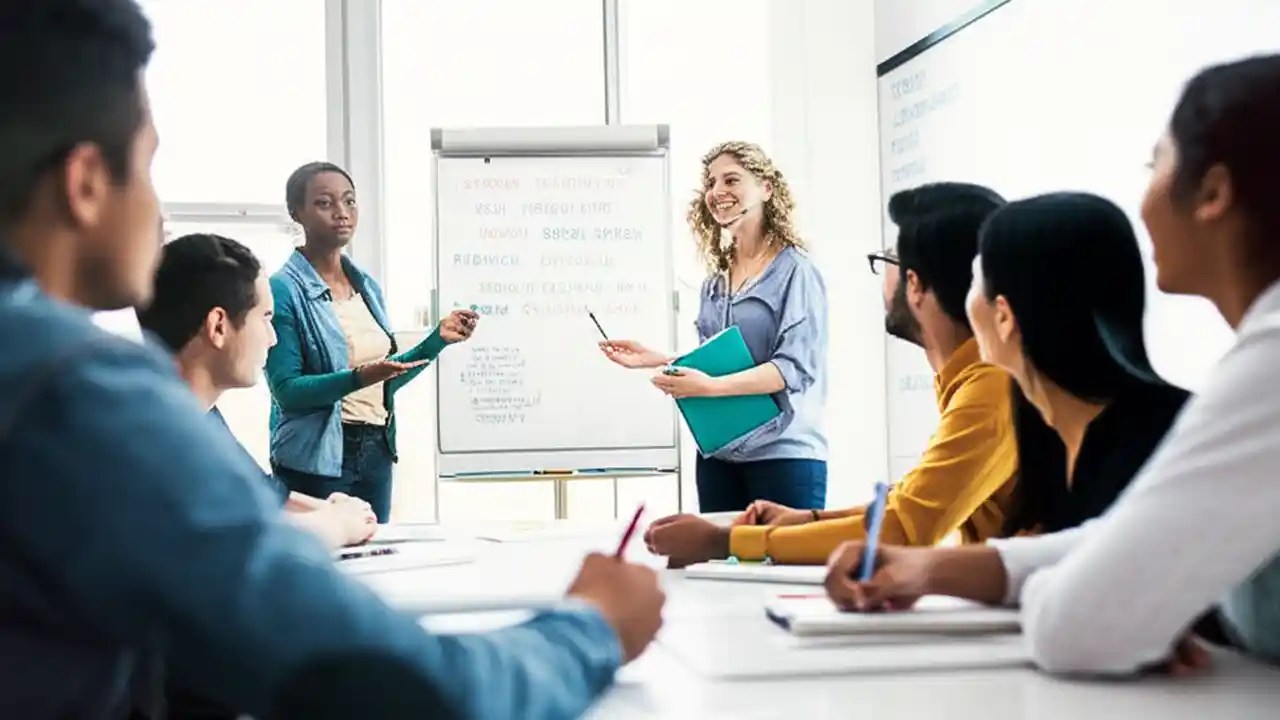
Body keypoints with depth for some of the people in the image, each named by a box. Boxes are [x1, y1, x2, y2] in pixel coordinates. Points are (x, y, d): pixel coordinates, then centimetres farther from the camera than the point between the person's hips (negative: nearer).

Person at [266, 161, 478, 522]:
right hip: (316, 459, -7)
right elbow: (287, 391, -15)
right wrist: (358, 378, -28)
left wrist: (438, 339, 5)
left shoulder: (367, 286, 9)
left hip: (376, 452, 7)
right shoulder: (284, 290, -11)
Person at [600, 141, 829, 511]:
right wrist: (657, 359, 3)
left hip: (784, 454, -6)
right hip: (717, 455, 6)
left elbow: (795, 365, -15)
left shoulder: (795, 271, -7)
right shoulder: (715, 280, 13)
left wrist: (711, 387, -24)